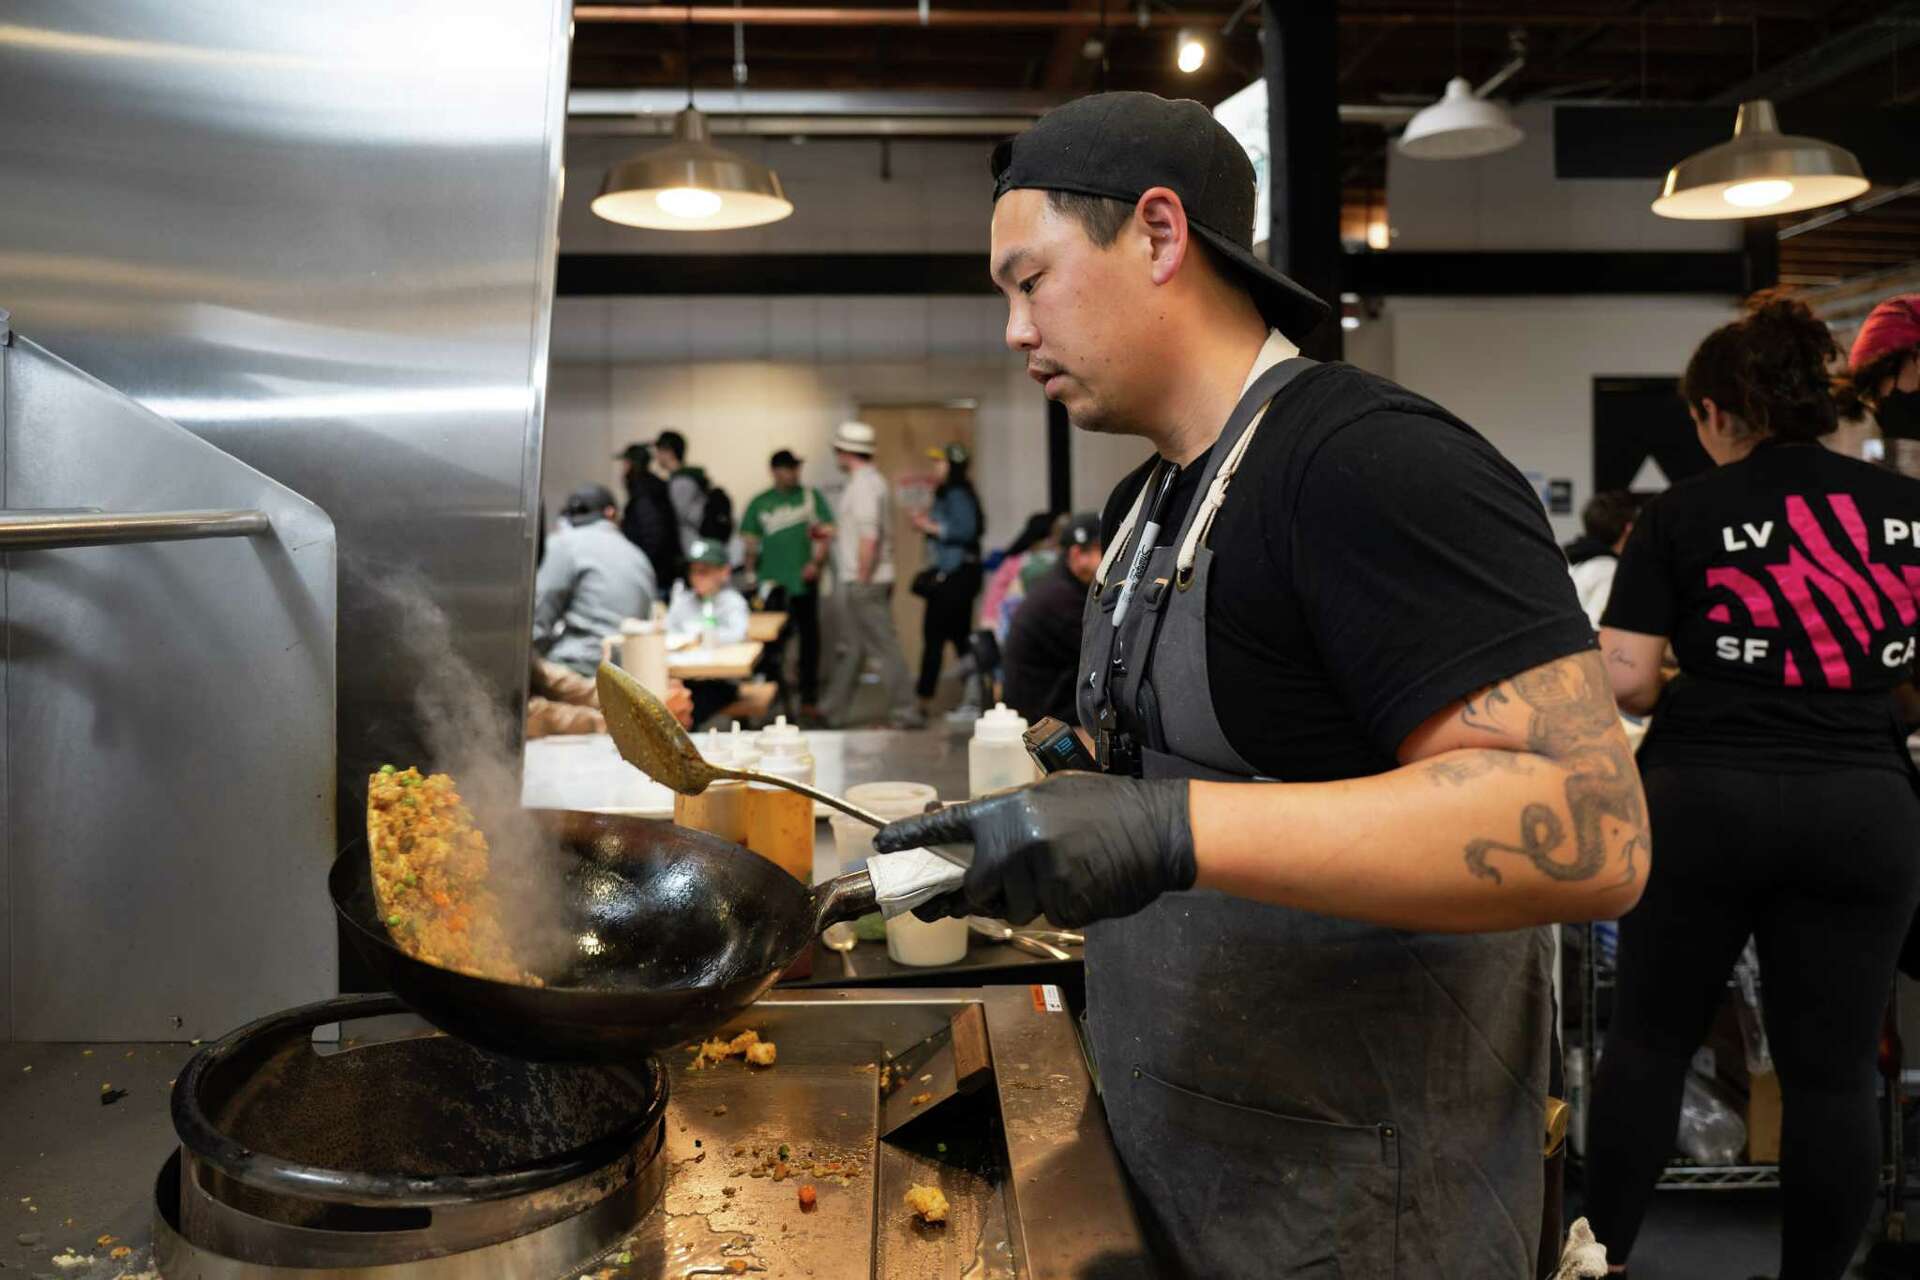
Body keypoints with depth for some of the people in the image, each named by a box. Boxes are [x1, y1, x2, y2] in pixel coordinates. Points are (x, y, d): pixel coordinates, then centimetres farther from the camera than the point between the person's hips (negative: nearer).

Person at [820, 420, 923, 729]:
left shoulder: (863, 485, -17)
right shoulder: (871, 480, 15)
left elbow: (869, 538, -25)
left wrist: (861, 579, -20)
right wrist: (831, 532, 29)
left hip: (862, 583, -10)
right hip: (857, 580, 10)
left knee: (884, 646, -6)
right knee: (850, 647, 16)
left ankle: (905, 713, -1)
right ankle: (834, 711, 26)